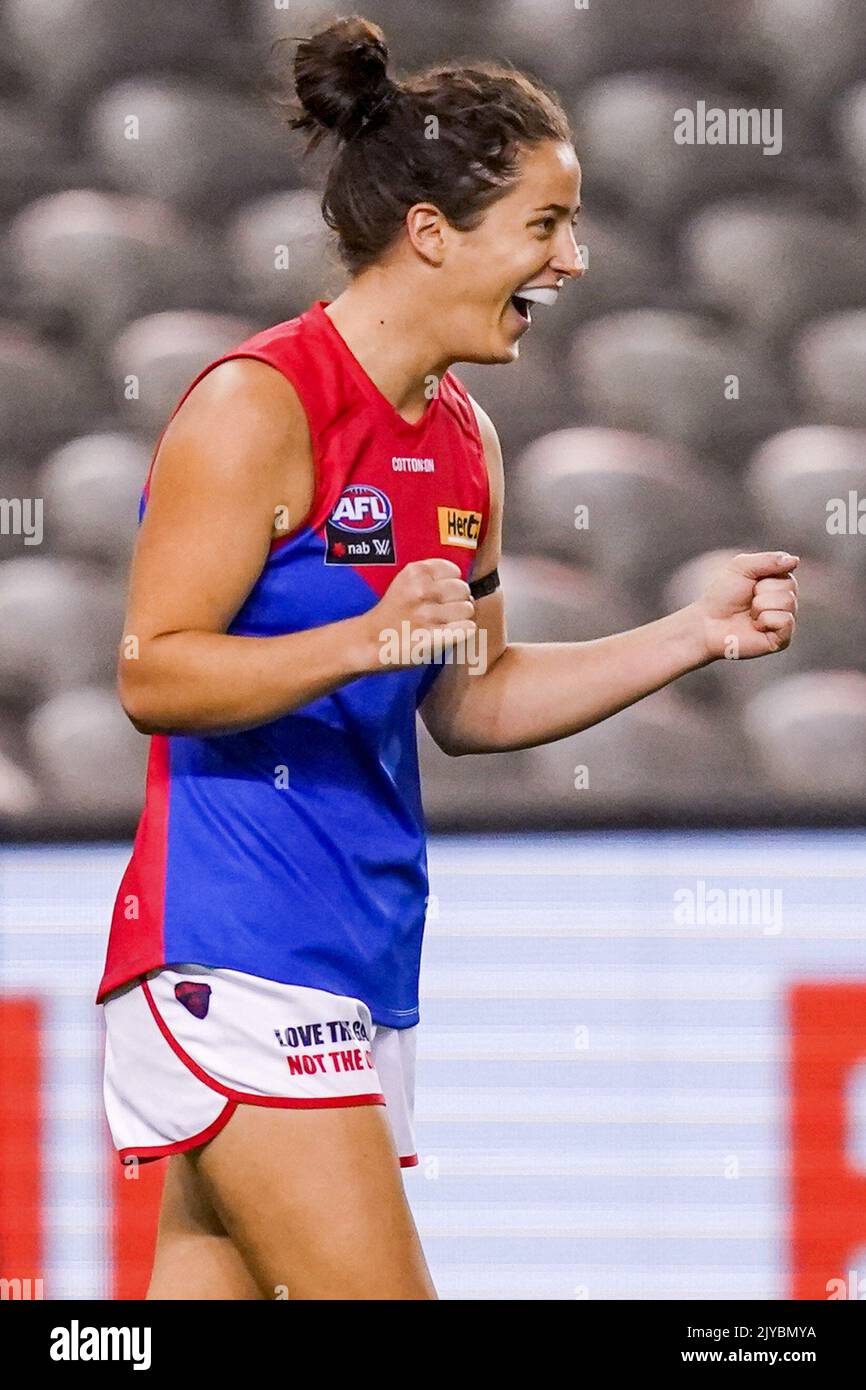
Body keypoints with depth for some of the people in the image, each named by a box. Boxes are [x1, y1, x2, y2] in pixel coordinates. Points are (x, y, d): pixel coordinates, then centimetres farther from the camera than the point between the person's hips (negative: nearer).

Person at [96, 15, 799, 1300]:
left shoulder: (462, 438, 14)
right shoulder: (259, 405, -12)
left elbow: (470, 702, 22)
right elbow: (151, 675, -16)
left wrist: (693, 637, 13)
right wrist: (366, 640, -29)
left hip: (362, 965, 8)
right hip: (233, 951, -8)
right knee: (375, 1291, -16)